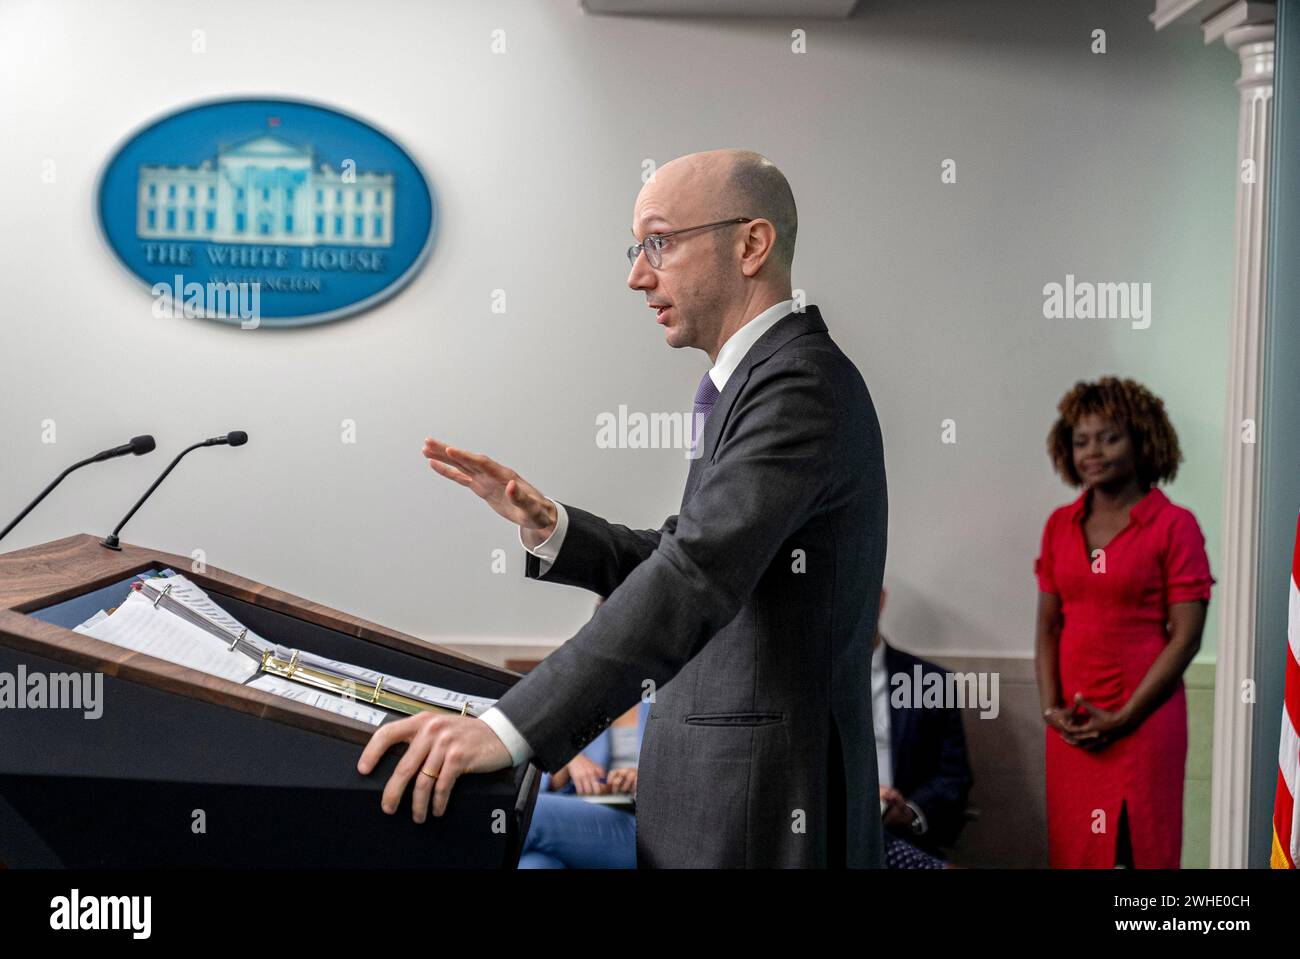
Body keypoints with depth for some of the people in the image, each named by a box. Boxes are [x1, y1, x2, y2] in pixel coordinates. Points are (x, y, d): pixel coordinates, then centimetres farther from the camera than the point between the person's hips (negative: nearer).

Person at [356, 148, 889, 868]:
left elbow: (695, 575, -29)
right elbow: (674, 556, 16)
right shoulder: (761, 378, 15)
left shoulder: (801, 382, -18)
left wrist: (509, 728, -35)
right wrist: (545, 524, 0)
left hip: (761, 807, -9)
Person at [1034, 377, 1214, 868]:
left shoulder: (1174, 526, -6)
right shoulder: (1060, 525, 8)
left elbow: (1185, 637, -9)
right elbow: (1048, 626, 10)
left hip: (1143, 719, -4)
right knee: (1074, 850, 8)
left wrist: (1122, 719, -12)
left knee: (1138, 849, -1)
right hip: (1071, 724, 5)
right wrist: (1051, 707, -4)